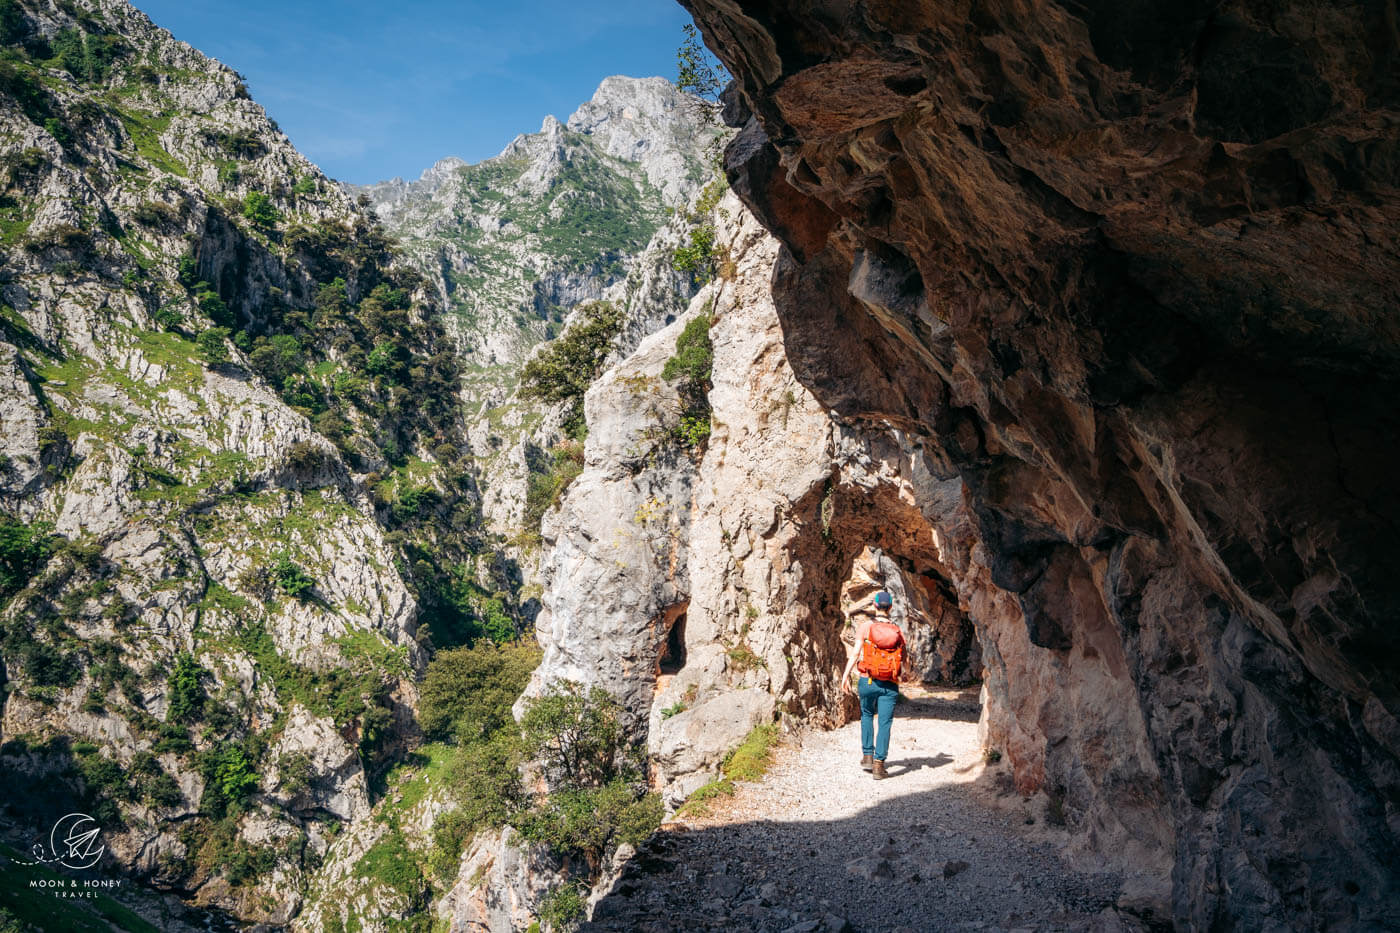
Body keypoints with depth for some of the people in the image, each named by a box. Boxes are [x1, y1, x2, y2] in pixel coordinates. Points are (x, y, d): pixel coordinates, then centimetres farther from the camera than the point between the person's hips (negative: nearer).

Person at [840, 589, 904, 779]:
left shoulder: (865, 626, -4)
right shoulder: (898, 631, 4)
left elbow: (856, 653, -11)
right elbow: (903, 659, 7)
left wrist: (845, 675, -10)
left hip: (868, 681, 0)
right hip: (890, 685, 0)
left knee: (867, 715, 22)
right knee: (885, 723, 2)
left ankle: (868, 756, 20)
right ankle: (879, 765, -4)